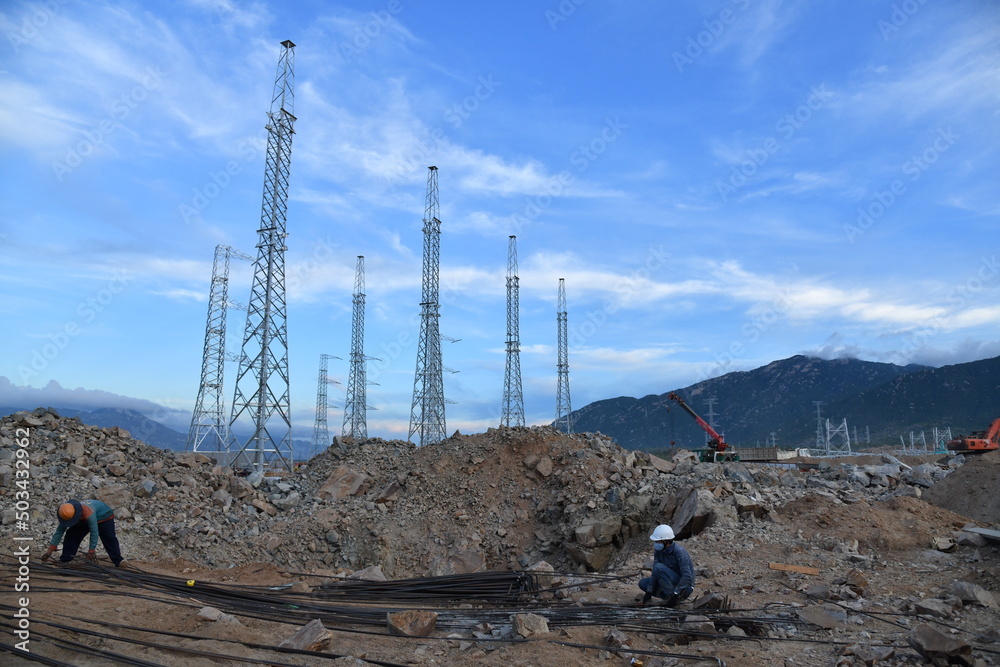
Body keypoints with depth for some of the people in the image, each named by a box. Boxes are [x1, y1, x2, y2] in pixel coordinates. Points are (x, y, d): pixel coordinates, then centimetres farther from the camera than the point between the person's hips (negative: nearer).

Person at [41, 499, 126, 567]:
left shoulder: (88, 513, -45)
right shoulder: (67, 515, -24)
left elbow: (94, 533, -39)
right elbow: (59, 531, -13)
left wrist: (91, 551, -33)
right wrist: (50, 549, -15)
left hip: (103, 516, -7)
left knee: (109, 538, -22)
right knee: (71, 535, -10)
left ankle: (118, 561, -24)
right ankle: (64, 560, -1)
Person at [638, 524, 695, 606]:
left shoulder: (679, 551, -25)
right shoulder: (658, 550, -5)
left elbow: (687, 576, -28)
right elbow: (655, 573, -4)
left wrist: (675, 595, -31)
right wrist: (649, 592, -12)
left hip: (685, 587, -8)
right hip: (672, 583, 8)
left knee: (659, 567, -26)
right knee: (643, 583, -1)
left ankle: (674, 596, -19)